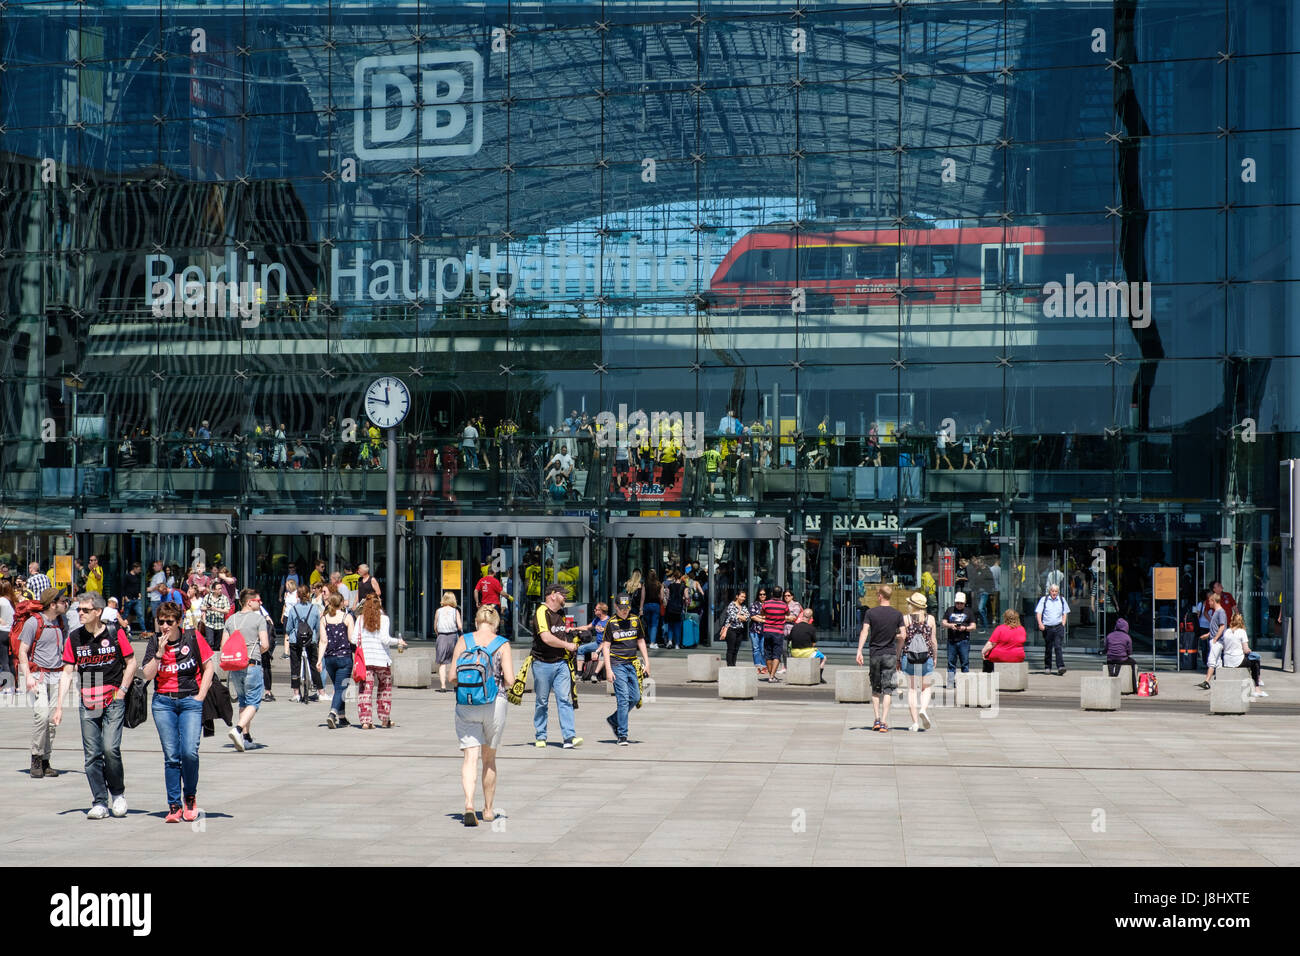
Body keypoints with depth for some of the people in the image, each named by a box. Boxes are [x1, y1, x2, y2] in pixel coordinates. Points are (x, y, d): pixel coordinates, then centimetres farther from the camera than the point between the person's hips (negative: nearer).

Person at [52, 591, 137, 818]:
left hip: (113, 702, -3)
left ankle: (118, 793, 8)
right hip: (88, 704, 3)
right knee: (92, 754, 1)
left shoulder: (115, 634, -3)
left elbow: (131, 663, 6)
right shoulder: (74, 638, 4)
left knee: (110, 748, -15)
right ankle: (100, 803, 9)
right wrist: (59, 706, 0)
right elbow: (67, 672, 6)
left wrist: (121, 691, -4)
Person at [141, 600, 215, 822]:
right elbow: (147, 675, -1)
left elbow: (208, 666, 5)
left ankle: (190, 797, 11)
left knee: (190, 752, -13)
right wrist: (160, 652, -12)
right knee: (171, 756, -2)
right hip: (163, 702, 2)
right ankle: (174, 806, 5)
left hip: (190, 701, -2)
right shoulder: (154, 642, 5)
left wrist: (200, 695, -1)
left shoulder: (193, 638, -1)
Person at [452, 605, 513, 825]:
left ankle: (469, 804, -24)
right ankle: (488, 809, 25)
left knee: (471, 757, -3)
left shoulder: (463, 641, 2)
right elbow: (510, 680, -7)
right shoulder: (502, 644, -1)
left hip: (466, 705, 0)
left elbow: (453, 678, 0)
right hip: (494, 703, 0)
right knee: (489, 758, 15)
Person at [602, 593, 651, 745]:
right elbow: (605, 646, -2)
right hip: (617, 665, -5)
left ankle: (613, 720, 26)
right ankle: (622, 735, -6)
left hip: (633, 664, 5)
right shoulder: (611, 623, -3)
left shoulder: (635, 620, 9)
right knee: (623, 698, -11)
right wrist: (608, 669, -9)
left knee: (635, 698, 4)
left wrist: (647, 663, 11)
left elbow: (641, 642, 17)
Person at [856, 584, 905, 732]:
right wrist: (898, 654, 12)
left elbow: (864, 631, -11)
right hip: (890, 654, 0)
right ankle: (884, 722, -8)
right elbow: (902, 636, 0)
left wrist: (859, 651, -14)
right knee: (887, 690, -1)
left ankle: (877, 719, 9)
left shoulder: (871, 613, -1)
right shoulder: (897, 614, 2)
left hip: (874, 653, 0)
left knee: (875, 689, 14)